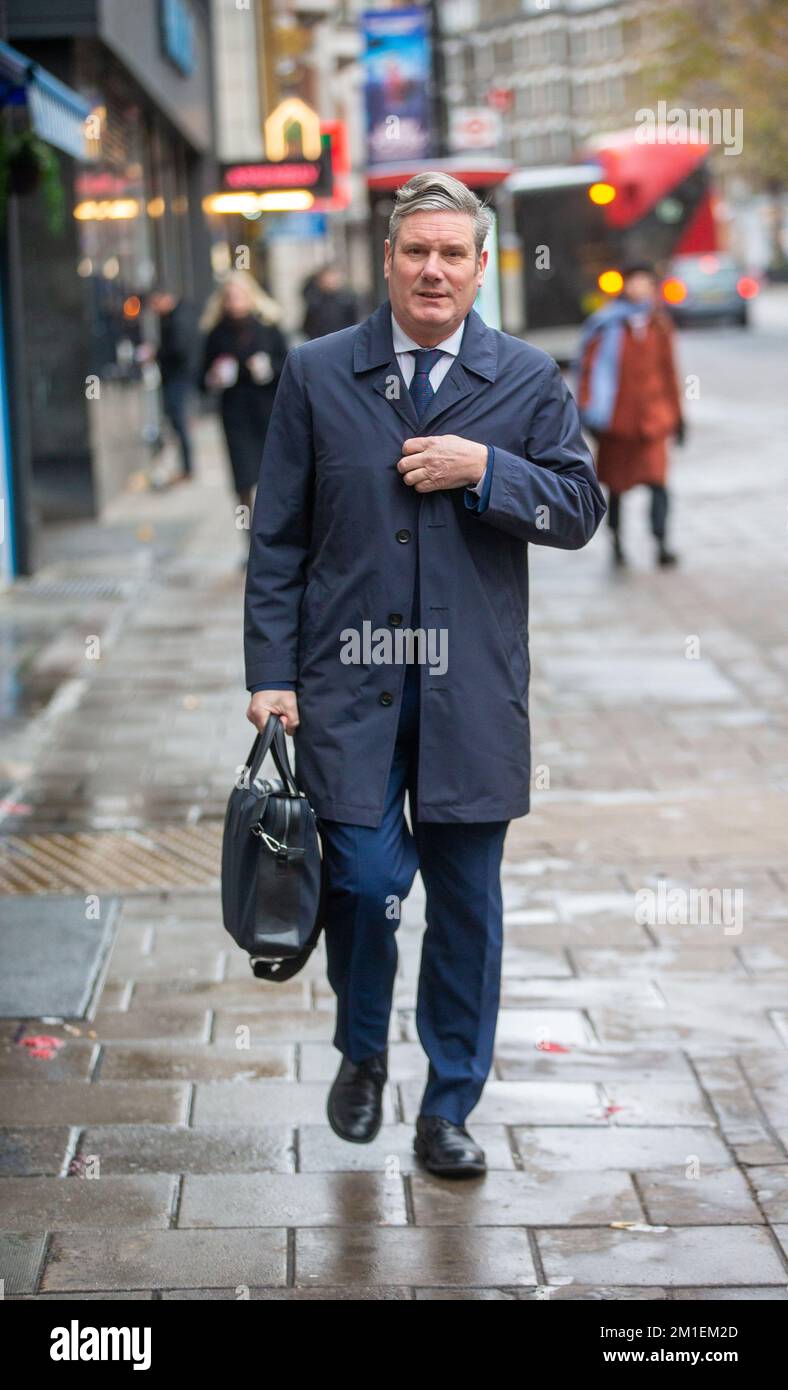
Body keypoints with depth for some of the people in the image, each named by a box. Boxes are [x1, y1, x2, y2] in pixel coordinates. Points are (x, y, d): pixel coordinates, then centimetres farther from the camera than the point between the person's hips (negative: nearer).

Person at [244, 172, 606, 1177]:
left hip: (472, 690, 1)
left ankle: (448, 1109, 22)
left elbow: (580, 510, 3)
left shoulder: (529, 380, 6)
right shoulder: (317, 374, 4)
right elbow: (277, 536, 4)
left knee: (465, 903, 6)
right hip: (350, 681, -1)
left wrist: (484, 469, -12)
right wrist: (272, 671, -2)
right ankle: (361, 1054, 24)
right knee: (364, 877, -6)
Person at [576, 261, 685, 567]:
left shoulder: (658, 325, 7)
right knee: (616, 483, 8)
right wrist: (588, 409, -8)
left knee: (657, 479, -11)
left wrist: (676, 414, 16)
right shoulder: (607, 325, -3)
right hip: (616, 414, -1)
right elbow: (589, 367, -2)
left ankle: (661, 545, -14)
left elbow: (668, 370, 14)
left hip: (652, 415, 2)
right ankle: (617, 542, 21)